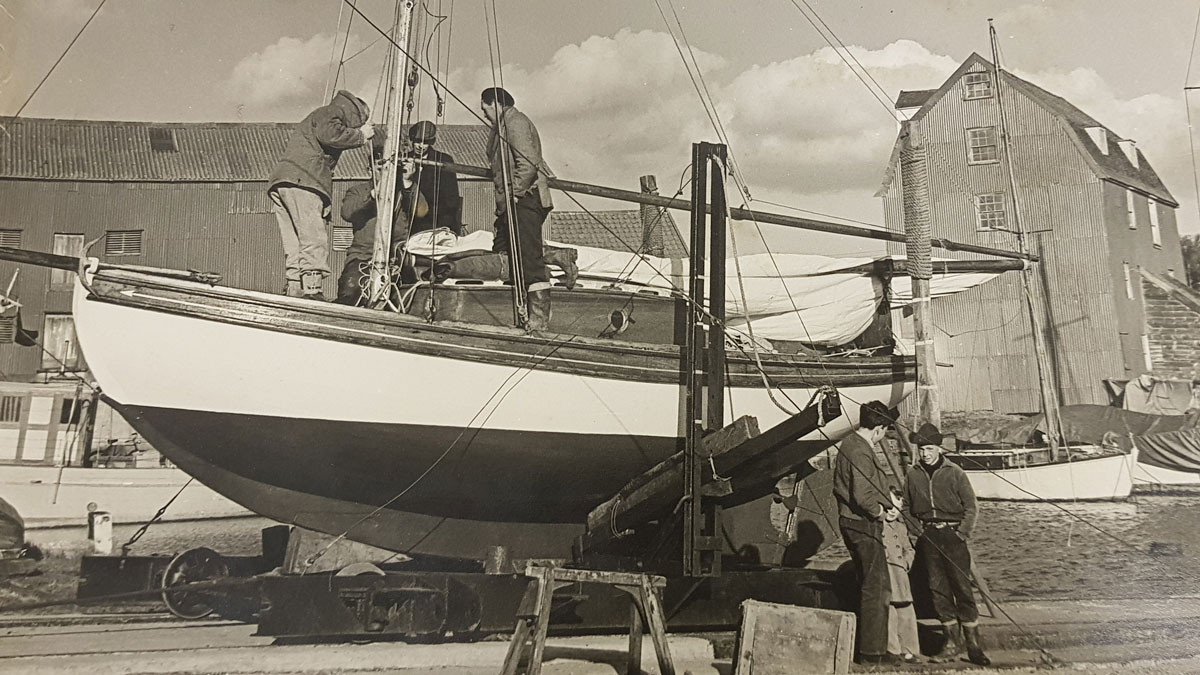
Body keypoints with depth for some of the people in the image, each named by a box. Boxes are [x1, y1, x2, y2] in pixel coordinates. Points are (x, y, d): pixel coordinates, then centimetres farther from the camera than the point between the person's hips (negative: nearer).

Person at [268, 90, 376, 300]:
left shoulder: (313, 118, 40)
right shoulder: (332, 112, 10)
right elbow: (329, 134, -13)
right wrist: (360, 135, 0)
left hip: (279, 183, 10)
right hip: (302, 181, -10)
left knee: (294, 247, 3)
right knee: (314, 241, -16)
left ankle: (294, 290, -3)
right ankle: (311, 290, -24)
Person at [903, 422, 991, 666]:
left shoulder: (955, 473, -2)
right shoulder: (913, 475, 5)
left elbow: (971, 507, 1)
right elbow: (907, 507, 14)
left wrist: (962, 534, -6)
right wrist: (918, 531, 5)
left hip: (953, 534, -3)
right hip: (928, 537, 3)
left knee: (962, 587, -5)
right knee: (938, 589, 5)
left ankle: (973, 645, 2)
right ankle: (952, 643, 14)